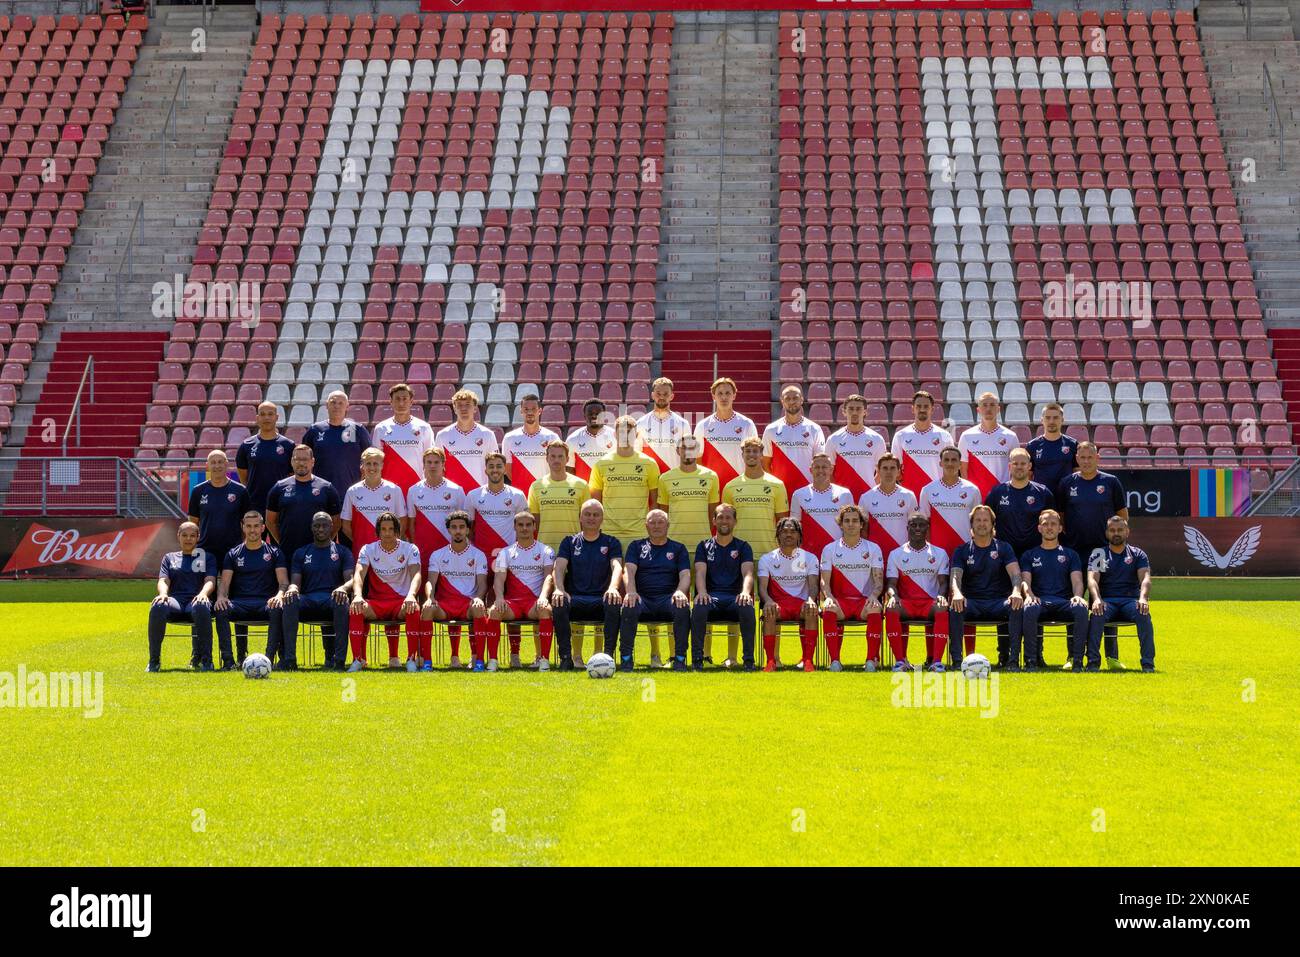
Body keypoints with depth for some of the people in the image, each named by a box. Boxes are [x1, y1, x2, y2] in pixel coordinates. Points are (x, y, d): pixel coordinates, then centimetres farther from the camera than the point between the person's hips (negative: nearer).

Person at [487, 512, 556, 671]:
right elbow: (499, 578, 1)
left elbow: (549, 576, -6)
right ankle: (492, 661, -29)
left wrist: (543, 596, -26)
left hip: (535, 600, -1)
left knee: (545, 609, -37)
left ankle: (544, 659, -34)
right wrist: (499, 597, -21)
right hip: (512, 600, 1)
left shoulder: (545, 551, 9)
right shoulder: (506, 553, 14)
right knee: (494, 610, -31)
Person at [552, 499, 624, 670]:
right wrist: (559, 589, -22)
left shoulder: (611, 543, 14)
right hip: (575, 597, 1)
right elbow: (559, 567, 1)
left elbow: (617, 566, -4)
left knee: (615, 604, -36)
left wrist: (613, 588, -27)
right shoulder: (570, 542, 16)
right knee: (558, 603, -34)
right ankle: (566, 657, -30)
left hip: (601, 598, -1)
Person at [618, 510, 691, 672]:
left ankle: (680, 658, -27)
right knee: (629, 608, -36)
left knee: (683, 607, -35)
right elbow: (629, 570, 3)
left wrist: (680, 592, -19)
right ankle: (625, 658, -29)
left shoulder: (678, 548, 19)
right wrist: (631, 592, -20)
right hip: (642, 598, 0)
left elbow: (685, 575, 6)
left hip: (668, 598, 0)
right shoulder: (636, 546, 19)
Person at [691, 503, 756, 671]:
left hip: (735, 597, 0)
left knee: (747, 607, -36)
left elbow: (748, 573, -1)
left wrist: (745, 592, -24)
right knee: (699, 607, -36)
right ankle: (697, 659, -30)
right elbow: (700, 572, 2)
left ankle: (749, 660, -31)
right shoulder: (704, 546, 18)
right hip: (711, 597, 0)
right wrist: (702, 592, -21)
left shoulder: (743, 547, 16)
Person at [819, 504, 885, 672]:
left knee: (875, 610, -36)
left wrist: (873, 595, -20)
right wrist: (828, 596, -19)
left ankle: (872, 659, -30)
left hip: (865, 600, 0)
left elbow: (879, 580, 2)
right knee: (828, 610, -35)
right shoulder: (830, 550, 10)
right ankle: (835, 661, -34)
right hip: (840, 601, 0)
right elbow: (824, 580, 3)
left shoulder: (873, 549, 10)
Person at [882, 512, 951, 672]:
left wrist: (941, 595, -22)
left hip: (930, 602, 0)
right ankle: (900, 660, -31)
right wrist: (893, 595, -22)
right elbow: (891, 582, 2)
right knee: (891, 609, -35)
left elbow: (943, 581, 2)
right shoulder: (896, 554, 11)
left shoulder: (939, 554, 12)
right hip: (906, 603, 0)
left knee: (943, 609, -36)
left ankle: (936, 660, -37)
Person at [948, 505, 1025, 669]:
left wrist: (1016, 592, -28)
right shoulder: (962, 551, 11)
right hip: (972, 602, 0)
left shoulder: (1003, 548, 11)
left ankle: (1012, 659, -29)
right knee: (954, 607, -34)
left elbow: (1015, 573, -3)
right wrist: (957, 593, -30)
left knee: (1017, 606, -32)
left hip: (999, 601, 0)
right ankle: (956, 659, -32)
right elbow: (955, 576, -4)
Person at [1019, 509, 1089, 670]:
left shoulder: (1070, 555, 23)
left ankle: (1076, 660, -29)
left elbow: (1077, 580, 9)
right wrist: (1029, 595, -18)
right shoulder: (1029, 555, 22)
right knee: (1029, 609, -39)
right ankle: (1032, 659, -31)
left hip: (1064, 602, 1)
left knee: (1081, 608, -35)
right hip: (1039, 602, -1)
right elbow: (1025, 580, 7)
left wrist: (1077, 596, -16)